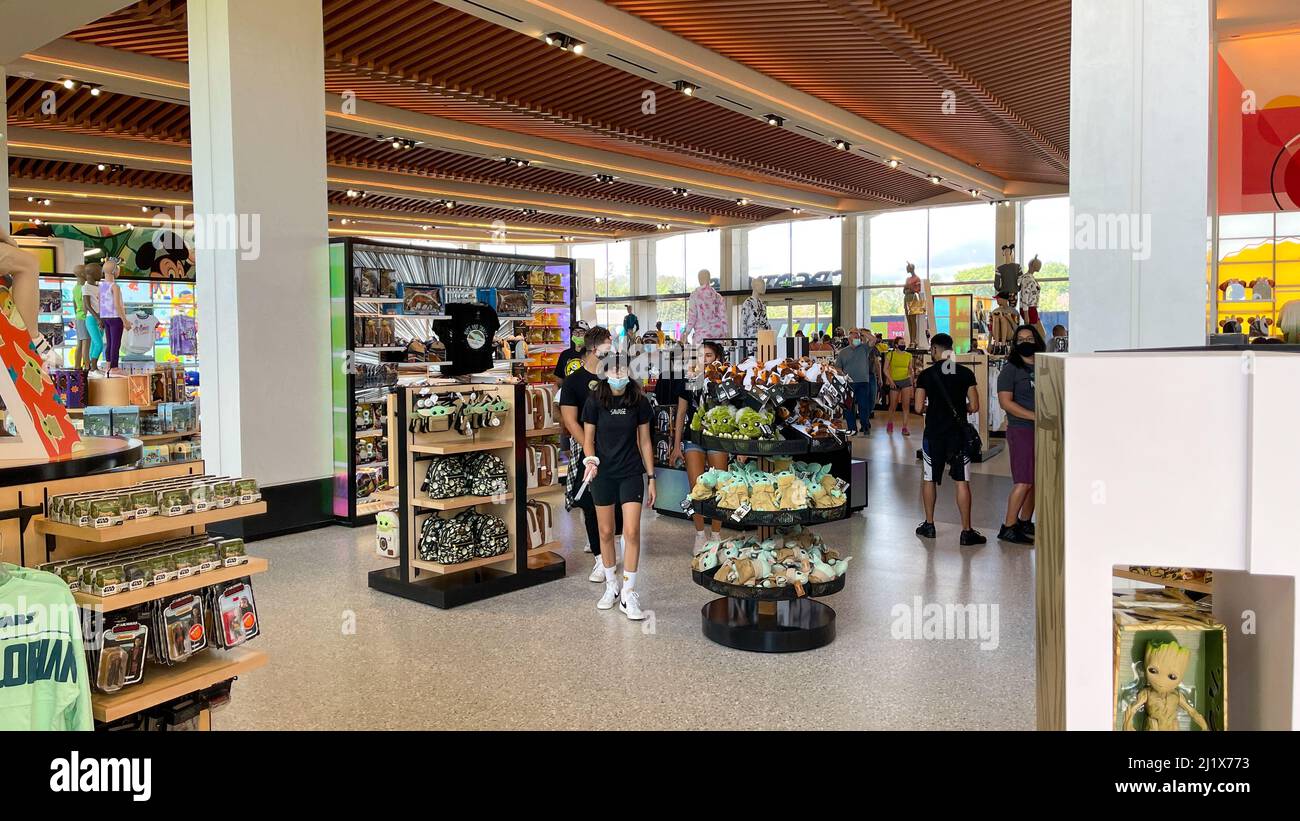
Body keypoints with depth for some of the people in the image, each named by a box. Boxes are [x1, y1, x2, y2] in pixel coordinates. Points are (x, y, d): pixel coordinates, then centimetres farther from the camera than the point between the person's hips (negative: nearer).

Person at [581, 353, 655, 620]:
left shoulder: (639, 401, -2)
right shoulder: (595, 400, -4)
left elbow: (644, 441, 4)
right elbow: (588, 439, 3)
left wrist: (651, 477, 3)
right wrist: (590, 460, -18)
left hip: (631, 473, 0)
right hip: (603, 474, 1)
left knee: (632, 532, -8)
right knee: (606, 532, 9)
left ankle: (628, 594, 1)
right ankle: (611, 585, 27)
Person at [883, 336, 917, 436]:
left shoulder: (908, 356, 6)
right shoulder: (890, 355, -2)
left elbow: (911, 368, 15)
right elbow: (885, 369, -2)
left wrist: (912, 374, -4)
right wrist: (890, 380, -9)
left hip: (906, 381, 2)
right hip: (895, 382, -1)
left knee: (906, 405, -4)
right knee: (893, 405, 8)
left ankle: (905, 427, 2)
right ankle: (890, 424, 33)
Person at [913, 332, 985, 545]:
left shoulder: (926, 374, -6)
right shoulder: (966, 373, -3)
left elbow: (919, 408, -8)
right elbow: (974, 406, -3)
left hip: (933, 433, 0)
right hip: (958, 433, 1)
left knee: (929, 479, 14)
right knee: (962, 481, 3)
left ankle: (929, 524, 22)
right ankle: (967, 531, 3)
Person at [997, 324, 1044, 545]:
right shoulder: (1011, 369, -5)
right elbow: (1005, 402, -14)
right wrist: (1036, 416, -19)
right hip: (1021, 430, -6)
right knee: (1024, 482, -10)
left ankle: (1025, 522, 22)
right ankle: (1008, 528, -3)